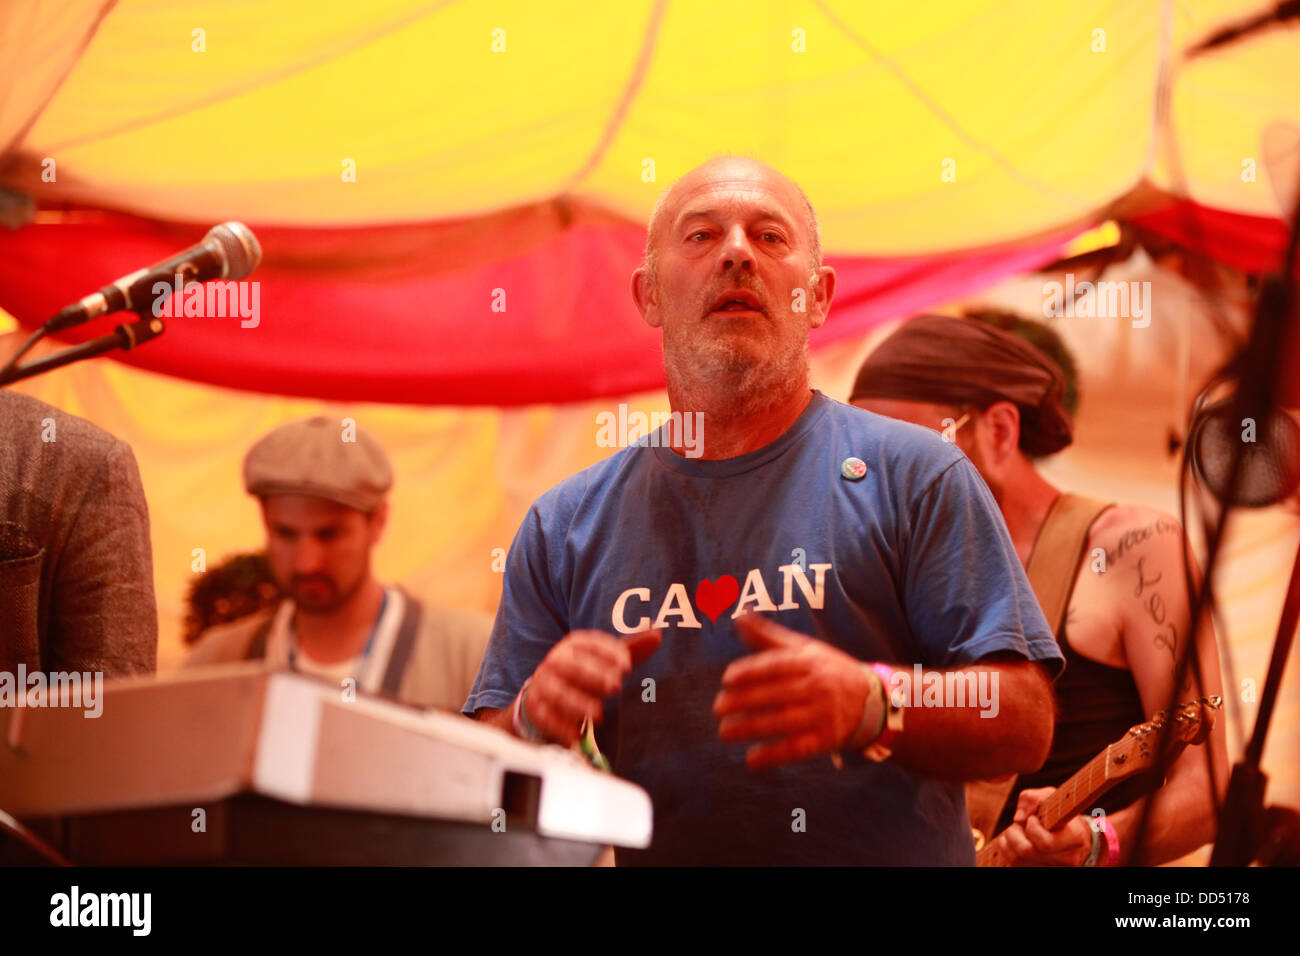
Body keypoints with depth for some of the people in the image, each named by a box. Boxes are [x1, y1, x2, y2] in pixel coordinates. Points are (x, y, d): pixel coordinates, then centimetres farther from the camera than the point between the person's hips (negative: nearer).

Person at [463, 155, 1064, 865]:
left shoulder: (913, 476, 4)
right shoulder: (565, 526, 10)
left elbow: (1026, 724, -3)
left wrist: (871, 705, -19)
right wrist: (535, 719, -9)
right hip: (649, 849, 1)